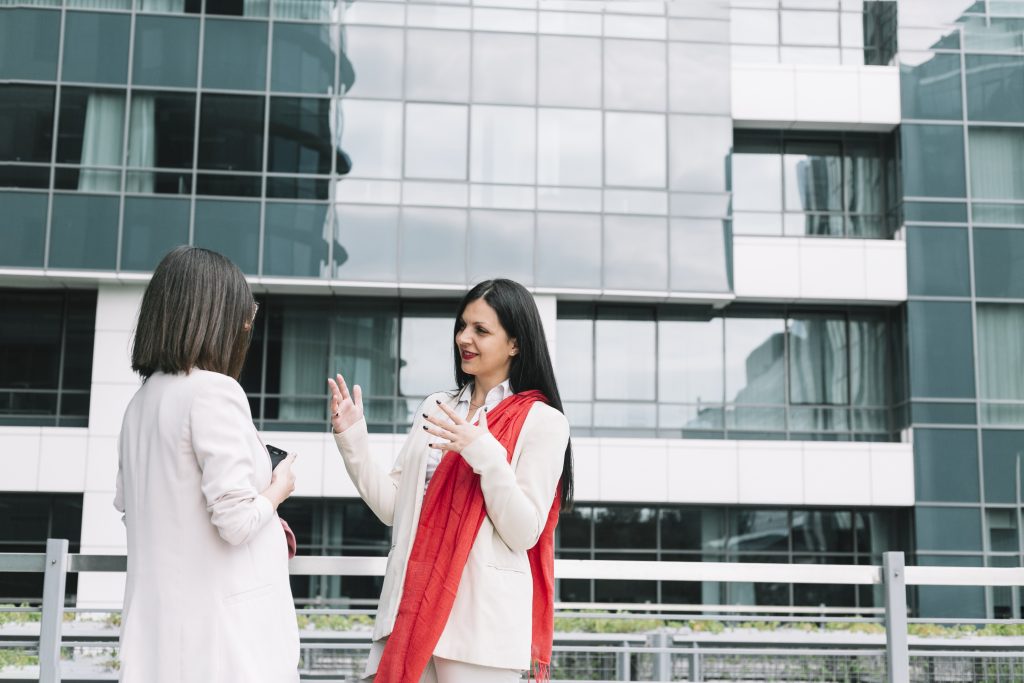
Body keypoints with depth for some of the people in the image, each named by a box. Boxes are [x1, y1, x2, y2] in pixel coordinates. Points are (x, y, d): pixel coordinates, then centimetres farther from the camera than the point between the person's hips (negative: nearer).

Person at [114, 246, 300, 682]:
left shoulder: (142, 401, 10)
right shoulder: (215, 390, -14)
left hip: (160, 616, 8)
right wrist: (278, 488, 2)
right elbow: (236, 522, -19)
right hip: (222, 615, -7)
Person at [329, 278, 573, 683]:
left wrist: (484, 455, -21)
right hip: (411, 605, 5)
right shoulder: (435, 408, 13)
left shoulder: (541, 421, -4)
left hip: (480, 616, -5)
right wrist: (353, 442, 2)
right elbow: (392, 507, 12)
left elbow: (524, 533, -11)